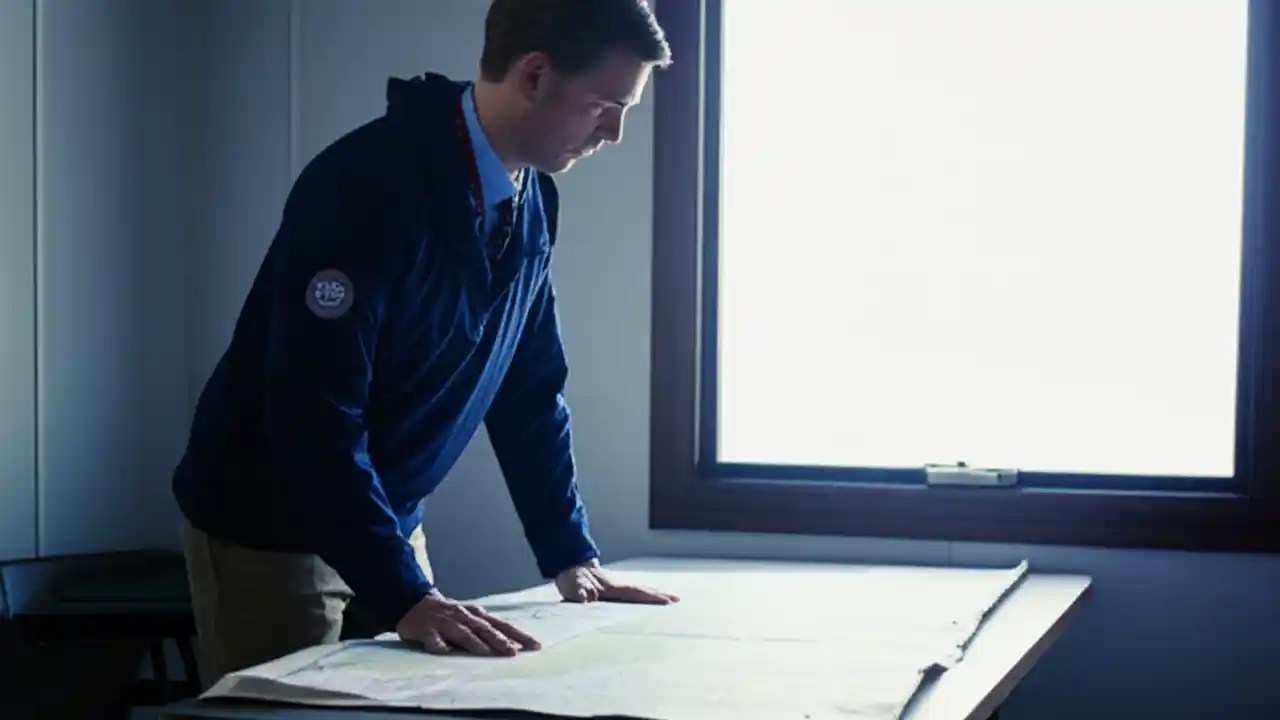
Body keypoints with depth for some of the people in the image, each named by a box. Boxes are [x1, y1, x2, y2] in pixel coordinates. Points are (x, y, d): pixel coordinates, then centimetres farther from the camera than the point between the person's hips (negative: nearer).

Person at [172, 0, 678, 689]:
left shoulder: (532, 203, -1)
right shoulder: (367, 185, -26)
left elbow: (530, 393, 8)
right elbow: (316, 415, -31)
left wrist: (572, 557, 4)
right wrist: (404, 595, -36)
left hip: (384, 520, 8)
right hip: (266, 526, -7)